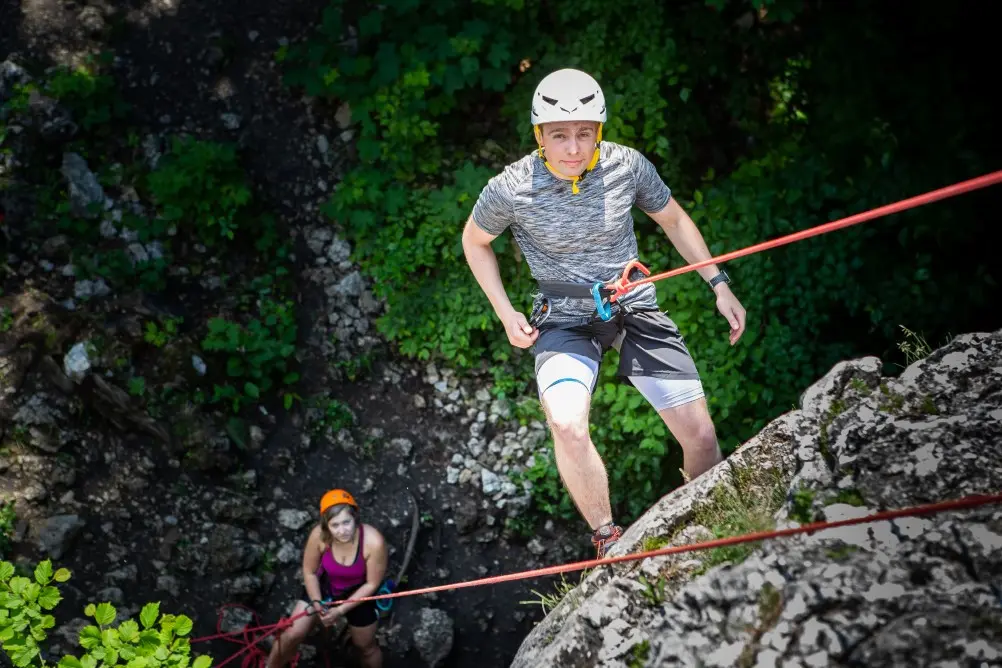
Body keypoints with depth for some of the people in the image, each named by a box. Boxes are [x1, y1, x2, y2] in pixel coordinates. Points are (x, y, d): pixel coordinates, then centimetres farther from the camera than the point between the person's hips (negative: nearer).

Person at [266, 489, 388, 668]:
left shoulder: (373, 542, -38)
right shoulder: (319, 535, -32)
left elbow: (372, 584, -23)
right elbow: (309, 572, -12)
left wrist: (340, 610, -22)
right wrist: (317, 604, -18)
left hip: (358, 593, -1)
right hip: (324, 586, 1)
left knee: (366, 647, 19)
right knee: (291, 634, 4)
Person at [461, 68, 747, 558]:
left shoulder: (627, 165, -12)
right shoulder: (510, 189, -16)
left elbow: (672, 219, 8)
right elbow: (475, 241, 5)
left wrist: (719, 286, 7)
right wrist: (505, 314, -1)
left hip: (636, 309, 2)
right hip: (565, 319, -2)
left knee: (702, 438, -1)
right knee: (568, 426, -31)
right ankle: (608, 539, -11)